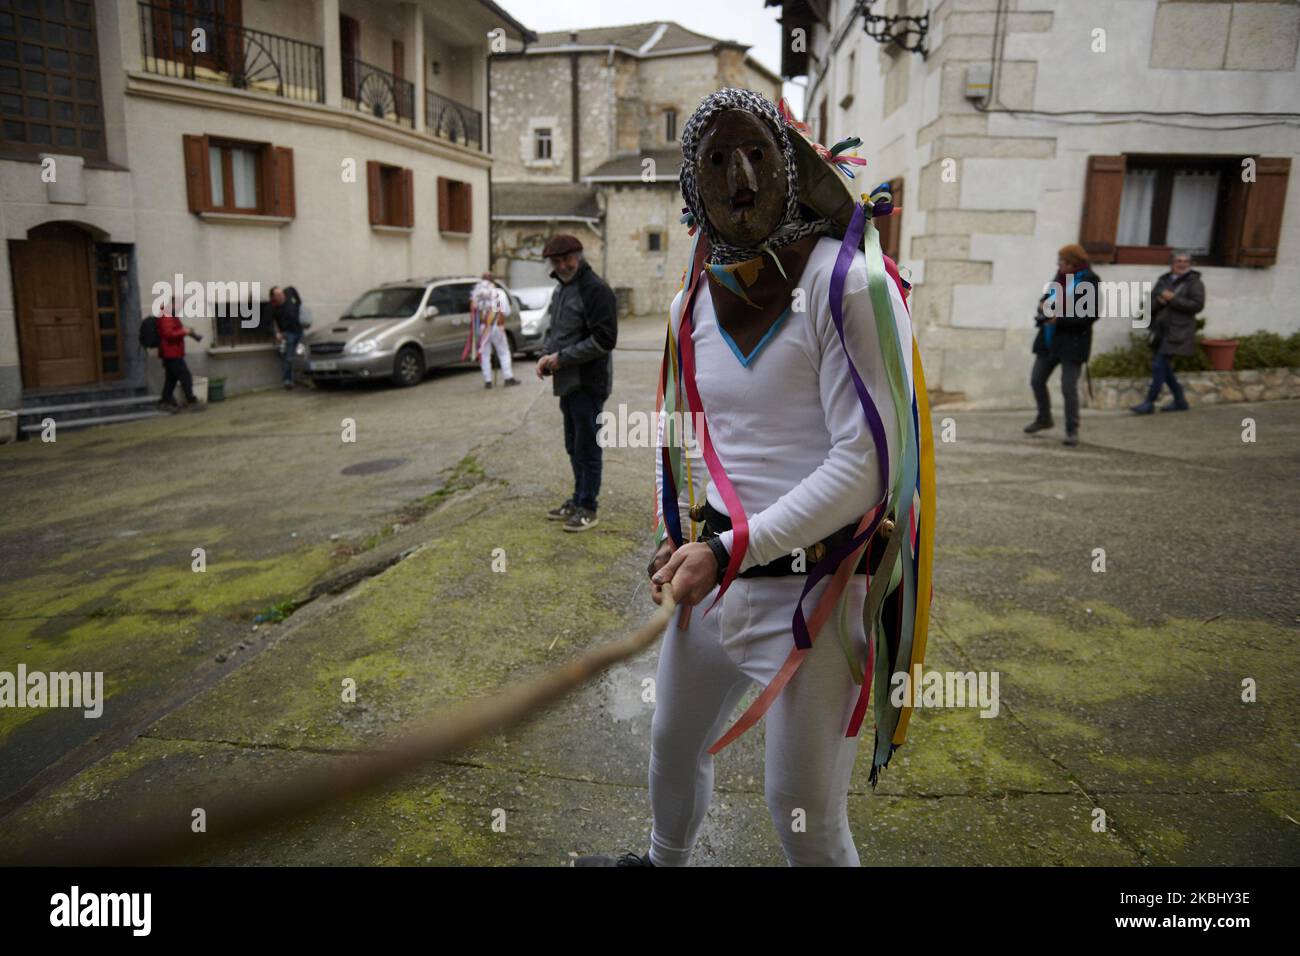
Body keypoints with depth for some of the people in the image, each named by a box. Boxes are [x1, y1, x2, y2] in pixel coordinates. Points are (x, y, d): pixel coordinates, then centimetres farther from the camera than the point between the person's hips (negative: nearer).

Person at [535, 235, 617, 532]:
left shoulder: (595, 289, -15)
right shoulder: (561, 289, 15)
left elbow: (604, 340, -21)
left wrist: (562, 357, -18)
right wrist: (546, 354, 1)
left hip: (588, 382, -9)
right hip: (568, 382, 9)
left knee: (587, 447, -1)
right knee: (574, 446, 18)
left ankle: (587, 508, 9)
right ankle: (578, 500, 30)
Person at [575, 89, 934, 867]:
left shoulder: (847, 281, -14)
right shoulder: (693, 302, 7)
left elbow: (867, 465, -21)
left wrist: (730, 551, -22)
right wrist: (683, 537, 6)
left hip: (812, 591, -6)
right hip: (712, 575, 7)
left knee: (804, 816, 6)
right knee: (673, 745, 26)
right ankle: (665, 860, 56)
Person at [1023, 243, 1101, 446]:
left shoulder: (1090, 281, -13)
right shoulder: (1061, 276, 7)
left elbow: (1091, 315, -18)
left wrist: (1059, 319, -23)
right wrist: (1044, 302, -1)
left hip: (1072, 342, -7)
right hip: (1050, 339, 7)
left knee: (1069, 388, -7)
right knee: (1036, 380, 12)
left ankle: (1072, 431, 5)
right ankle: (1044, 418, 33)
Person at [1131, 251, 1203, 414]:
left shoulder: (1194, 282, -2)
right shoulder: (1163, 280, 13)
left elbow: (1197, 305, -13)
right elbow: (1150, 303, 10)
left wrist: (1173, 299, -16)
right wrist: (1159, 300, -12)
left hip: (1177, 331, -7)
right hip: (1160, 329, 7)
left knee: (1159, 365, -11)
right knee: (1164, 366, 12)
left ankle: (1149, 403, -6)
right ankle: (1180, 401, 26)